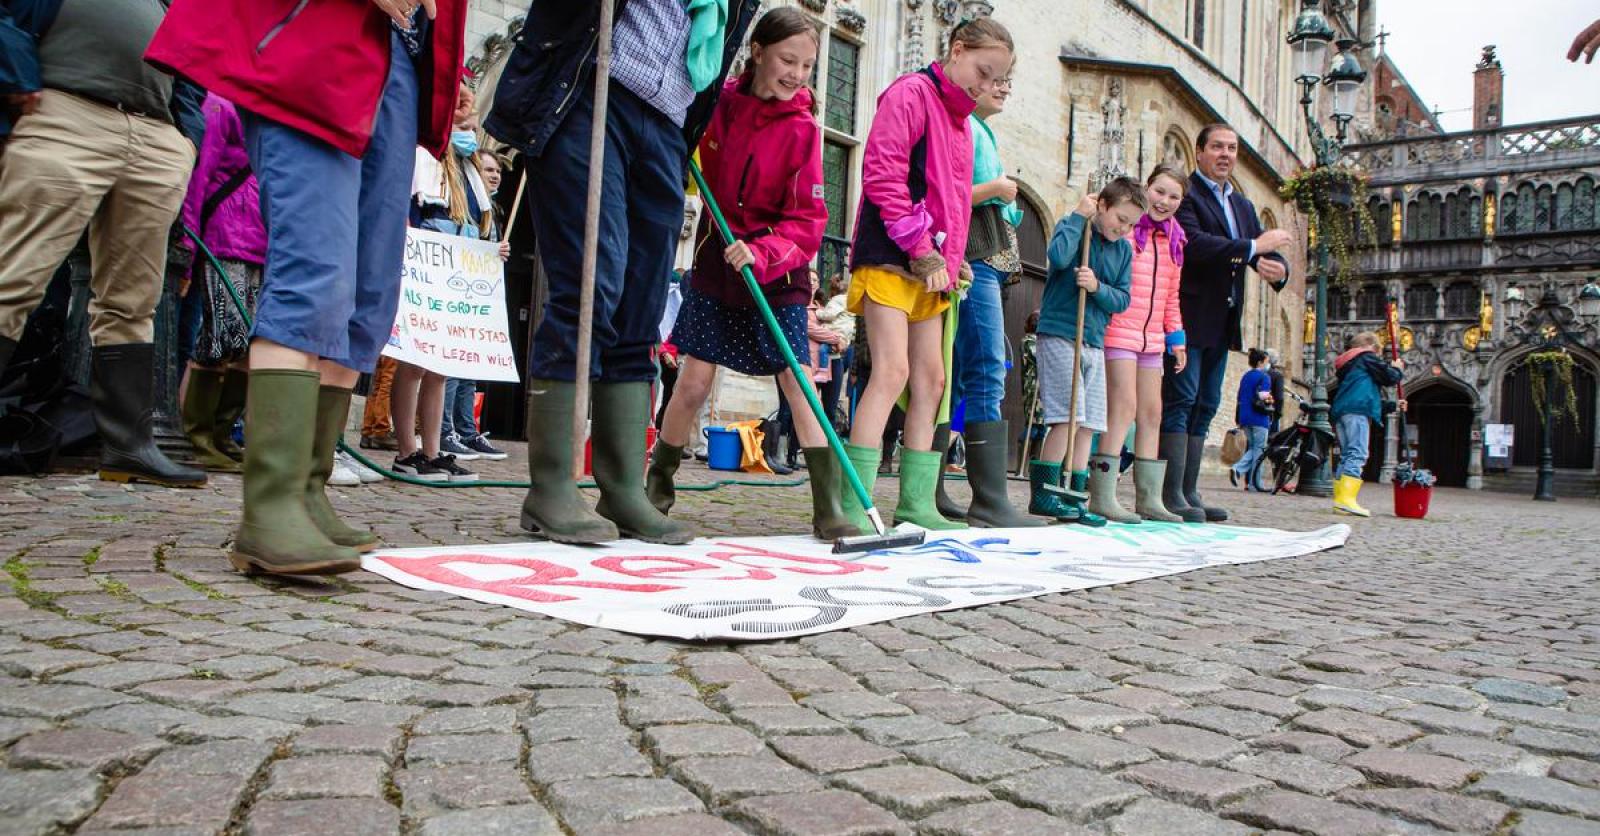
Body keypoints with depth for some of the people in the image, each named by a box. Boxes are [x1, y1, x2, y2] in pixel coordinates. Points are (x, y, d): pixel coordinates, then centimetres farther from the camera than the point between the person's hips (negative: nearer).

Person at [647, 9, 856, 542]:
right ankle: (655, 490, 21)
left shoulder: (803, 128, -10)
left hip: (779, 272, -1)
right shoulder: (719, 104, -4)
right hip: (717, 259, 2)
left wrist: (763, 254, -30)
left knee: (799, 385, -7)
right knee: (694, 383, 2)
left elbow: (807, 219, -14)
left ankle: (829, 510, -3)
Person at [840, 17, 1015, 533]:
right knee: (892, 370, -17)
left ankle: (917, 502, 13)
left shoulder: (960, 118, 20)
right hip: (890, 257, -9)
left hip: (931, 267, 9)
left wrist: (951, 260, 11)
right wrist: (922, 251, -16)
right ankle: (854, 505, -16)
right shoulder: (911, 93, -6)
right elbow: (881, 176, -16)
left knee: (931, 381, 7)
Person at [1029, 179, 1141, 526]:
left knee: (1088, 424, 4)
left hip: (1094, 342, 7)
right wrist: (1079, 215, -13)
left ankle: (1074, 498, 10)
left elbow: (1122, 300, 7)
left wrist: (1097, 287, -12)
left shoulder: (1124, 250, 13)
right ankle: (1043, 492, -5)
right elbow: (1058, 256, -24)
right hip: (1059, 335, -7)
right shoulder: (1072, 226, -2)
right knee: (1068, 417, -13)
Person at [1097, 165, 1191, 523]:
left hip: (1151, 338, 8)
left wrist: (1176, 338, 17)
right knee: (1125, 407, -14)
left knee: (1151, 413, 7)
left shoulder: (1173, 240, 16)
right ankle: (1102, 496, -11)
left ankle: (1148, 499, 13)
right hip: (1119, 330, -8)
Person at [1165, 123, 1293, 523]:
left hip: (1222, 322, 8)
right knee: (1180, 401, -10)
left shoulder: (1243, 205, 21)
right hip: (1188, 316, -8)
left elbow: (1267, 250, 13)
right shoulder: (1185, 194, -5)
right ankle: (1172, 495, -9)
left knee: (1204, 407, 7)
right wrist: (1253, 247, -22)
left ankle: (1189, 493, 11)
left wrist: (1278, 268, -10)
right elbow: (1193, 244, -21)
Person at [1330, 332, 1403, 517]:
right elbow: (1389, 378, 1)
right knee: (1357, 455, -16)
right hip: (1357, 411, -9)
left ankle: (1340, 501, -1)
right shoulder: (1366, 356, 6)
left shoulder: (1346, 364, 31)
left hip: (1340, 411, 9)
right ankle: (1346, 499, -29)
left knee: (1346, 456, 7)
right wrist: (1397, 368, 23)